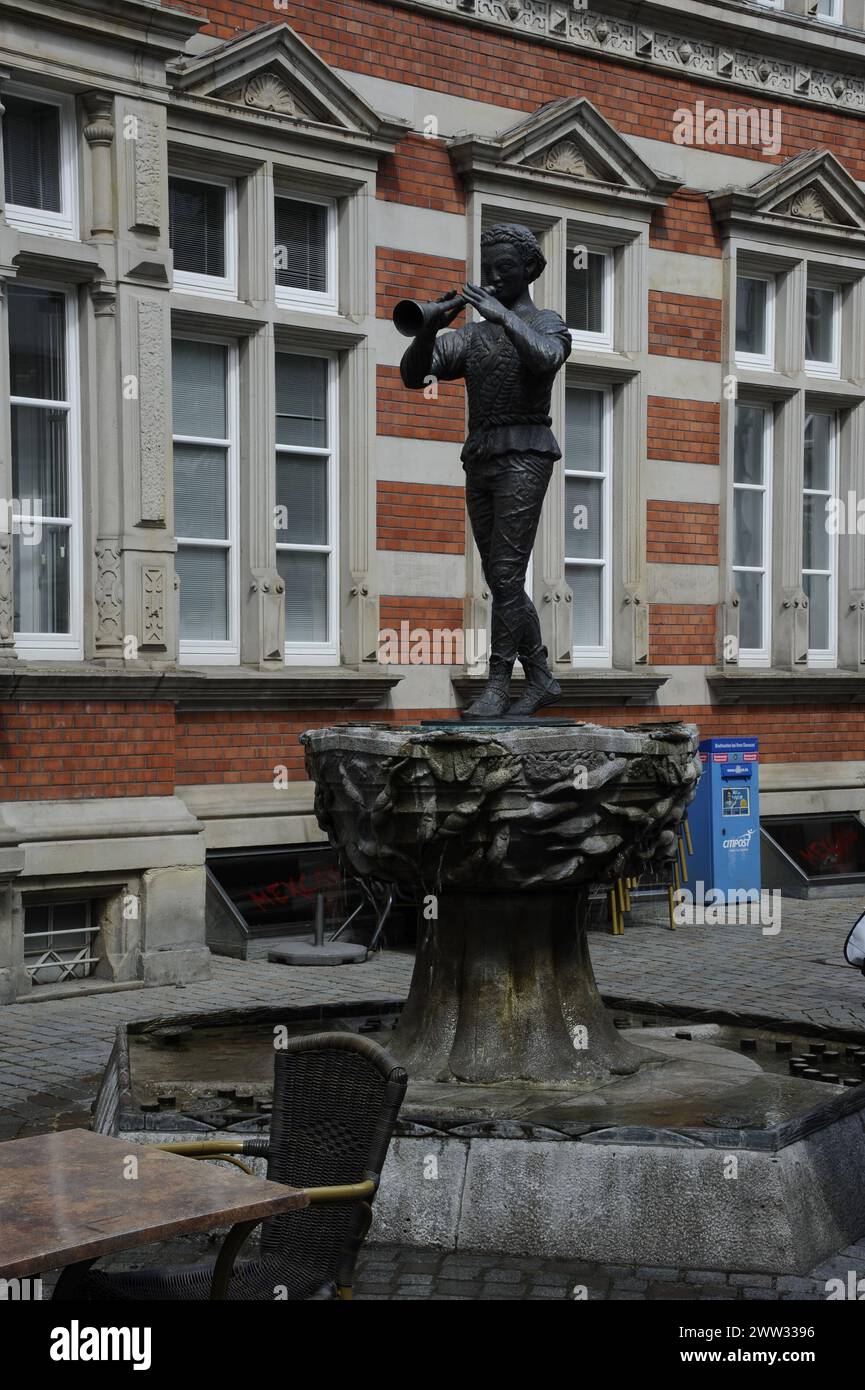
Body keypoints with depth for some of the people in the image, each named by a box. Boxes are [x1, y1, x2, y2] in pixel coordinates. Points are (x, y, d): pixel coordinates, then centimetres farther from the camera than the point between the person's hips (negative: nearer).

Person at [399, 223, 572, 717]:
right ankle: (542, 678, 17)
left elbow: (545, 358, -22)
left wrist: (501, 313, -22)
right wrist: (430, 327, -13)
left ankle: (497, 686, -10)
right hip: (479, 459, 6)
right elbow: (413, 375, 4)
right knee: (501, 579, 7)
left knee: (506, 574, -13)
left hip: (524, 456, -6)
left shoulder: (548, 324, 3)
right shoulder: (471, 335, 16)